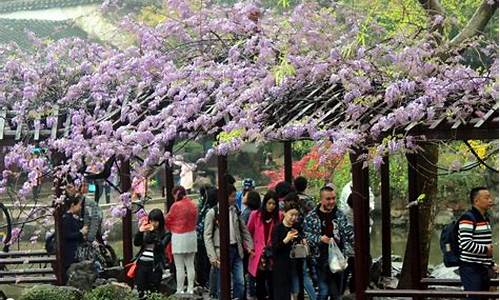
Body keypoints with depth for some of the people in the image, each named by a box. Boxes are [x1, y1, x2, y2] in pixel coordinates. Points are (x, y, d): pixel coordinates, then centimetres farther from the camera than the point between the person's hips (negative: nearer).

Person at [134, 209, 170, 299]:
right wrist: (140, 231, -6)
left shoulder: (165, 233, -1)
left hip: (155, 265, -4)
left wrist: (153, 232, -16)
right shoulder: (146, 230, 11)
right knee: (140, 290, 1)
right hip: (142, 262, 4)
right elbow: (136, 243, 8)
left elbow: (161, 246, -14)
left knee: (153, 290, -6)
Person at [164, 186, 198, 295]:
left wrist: (171, 229, 17)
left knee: (179, 267, 0)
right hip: (192, 235, 6)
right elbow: (195, 220, 8)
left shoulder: (176, 206, -13)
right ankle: (190, 289, 14)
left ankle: (180, 291, 1)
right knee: (190, 265, 11)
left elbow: (167, 220, -1)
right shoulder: (193, 205, 2)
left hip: (179, 237, -6)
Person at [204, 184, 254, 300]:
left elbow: (244, 230, 14)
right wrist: (212, 256, -15)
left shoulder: (235, 210, 8)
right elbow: (207, 236, -9)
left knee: (240, 282, 6)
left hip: (236, 250, 5)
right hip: (222, 251, -5)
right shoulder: (213, 212, -8)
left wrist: (250, 247, 4)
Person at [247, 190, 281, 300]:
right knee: (260, 282, 8)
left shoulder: (279, 216, 0)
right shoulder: (255, 215, -1)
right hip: (258, 254, 0)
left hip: (273, 255, 0)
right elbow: (249, 233, 7)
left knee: (272, 282, 1)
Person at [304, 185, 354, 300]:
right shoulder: (311, 216, -3)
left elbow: (348, 231, 1)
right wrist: (320, 239, -21)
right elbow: (306, 234, -5)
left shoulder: (340, 215, 6)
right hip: (321, 258, -3)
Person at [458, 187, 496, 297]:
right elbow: (466, 244, -24)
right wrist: (485, 249, -14)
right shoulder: (468, 218, -14)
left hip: (483, 268, 9)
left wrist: (491, 263, 19)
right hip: (471, 269, -9)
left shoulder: (485, 218, 16)